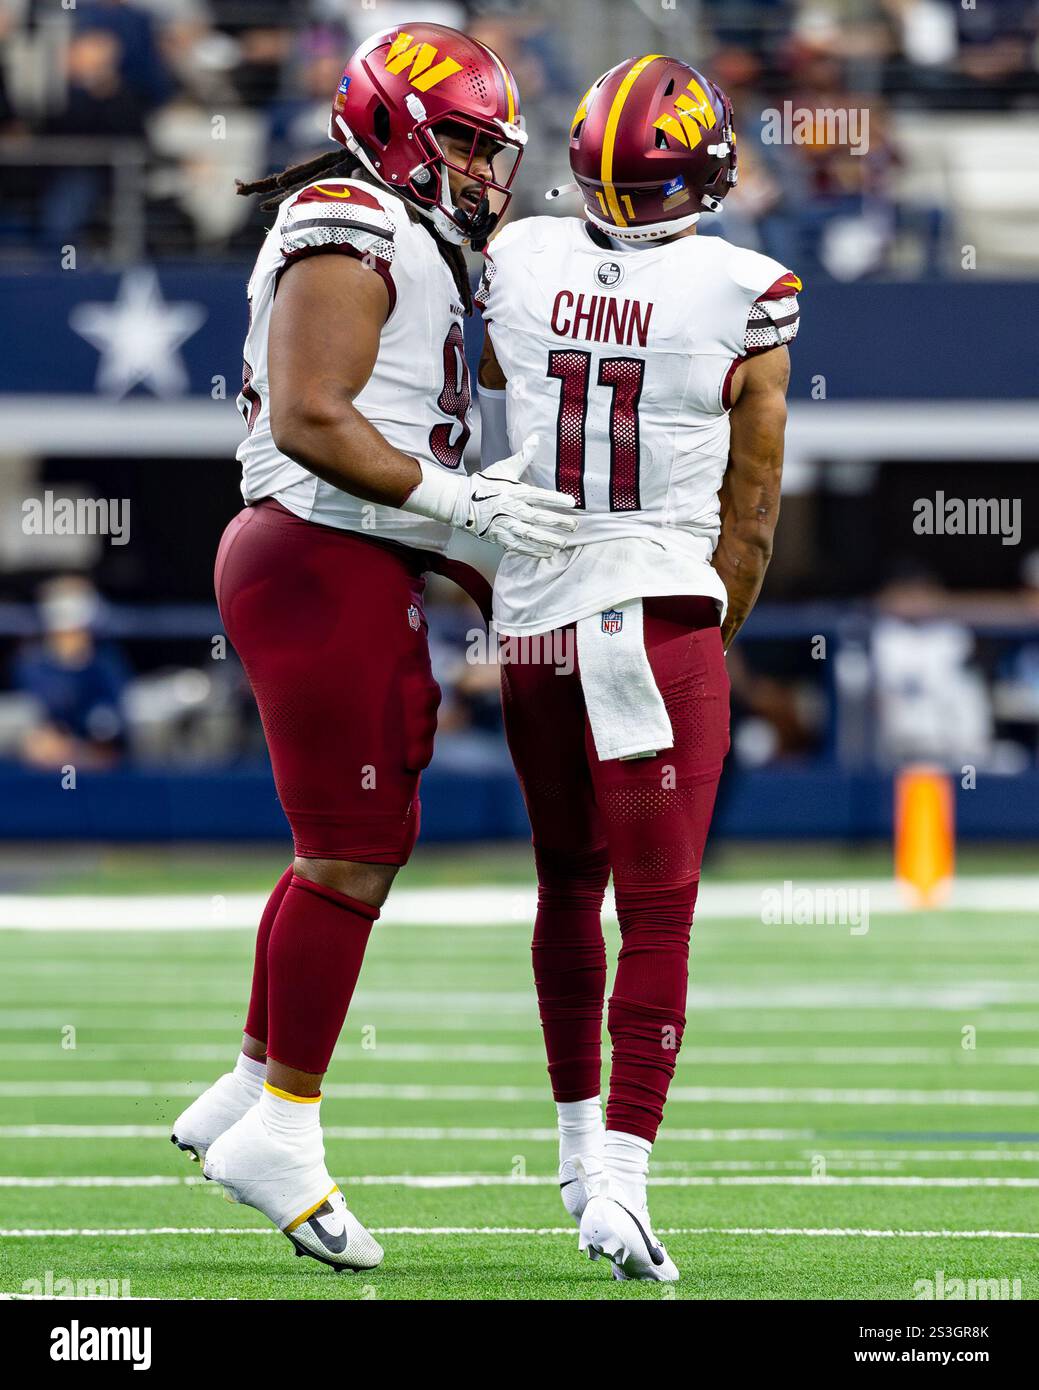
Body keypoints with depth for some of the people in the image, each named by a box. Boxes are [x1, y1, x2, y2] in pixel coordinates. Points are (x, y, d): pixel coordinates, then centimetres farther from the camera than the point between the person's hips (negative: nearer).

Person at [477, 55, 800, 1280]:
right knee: (658, 913, -3)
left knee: (569, 880, 21)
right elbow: (749, 511, 0)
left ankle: (579, 1141, 30)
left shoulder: (516, 263, -1)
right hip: (660, 617, -4)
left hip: (531, 618, 4)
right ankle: (619, 1181, -13)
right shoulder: (742, 300, -8)